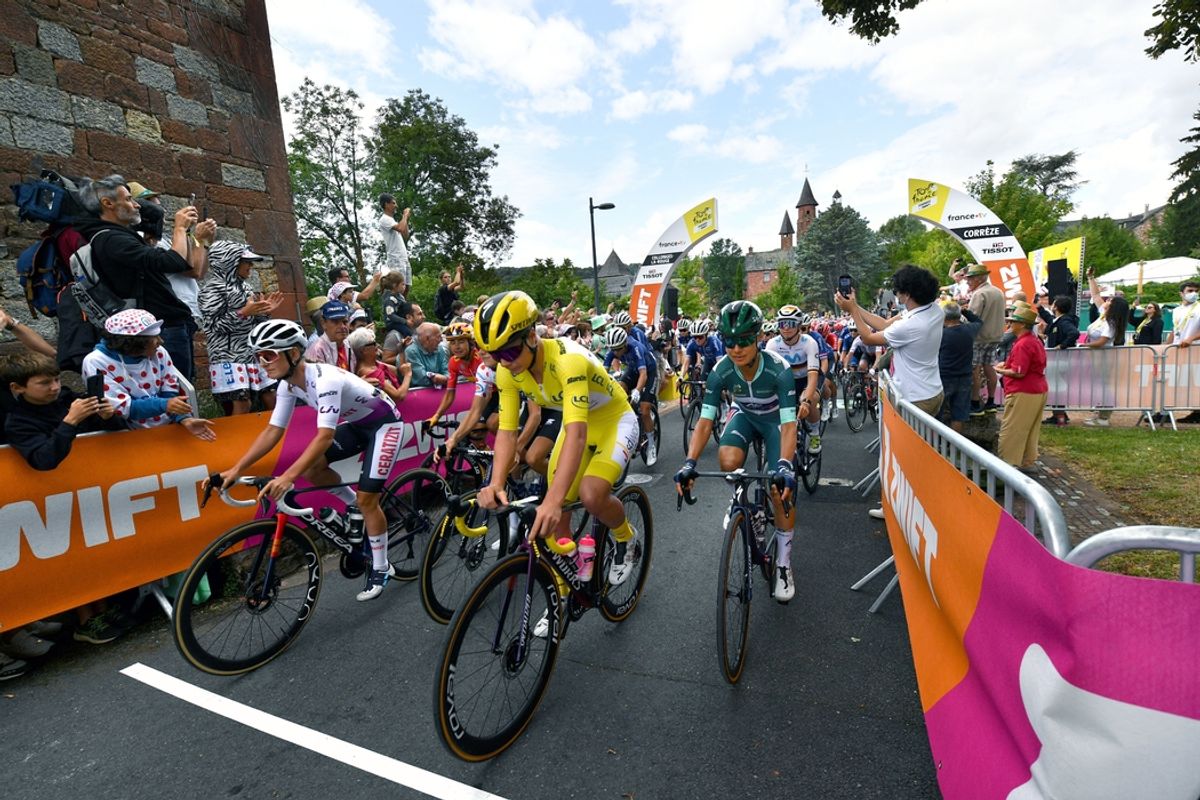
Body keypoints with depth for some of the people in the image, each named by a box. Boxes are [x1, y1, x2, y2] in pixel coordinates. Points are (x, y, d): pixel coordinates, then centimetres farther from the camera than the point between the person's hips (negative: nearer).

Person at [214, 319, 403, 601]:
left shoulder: (325, 379, -33)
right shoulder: (289, 385, -7)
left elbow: (325, 436, -41)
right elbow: (272, 431, -5)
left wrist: (287, 477, -48)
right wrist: (236, 469, -12)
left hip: (383, 423, -8)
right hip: (357, 424, 8)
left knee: (366, 498, -10)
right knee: (312, 467, -6)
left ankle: (380, 569, 8)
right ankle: (356, 506, 18)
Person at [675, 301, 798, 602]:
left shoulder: (779, 369, -34)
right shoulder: (721, 371, -28)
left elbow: (789, 424, -37)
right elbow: (705, 421, -28)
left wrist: (785, 466, -54)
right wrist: (689, 463, -41)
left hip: (775, 420, -2)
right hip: (745, 415, 2)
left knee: (782, 490, -14)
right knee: (728, 461, -30)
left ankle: (784, 565, 6)